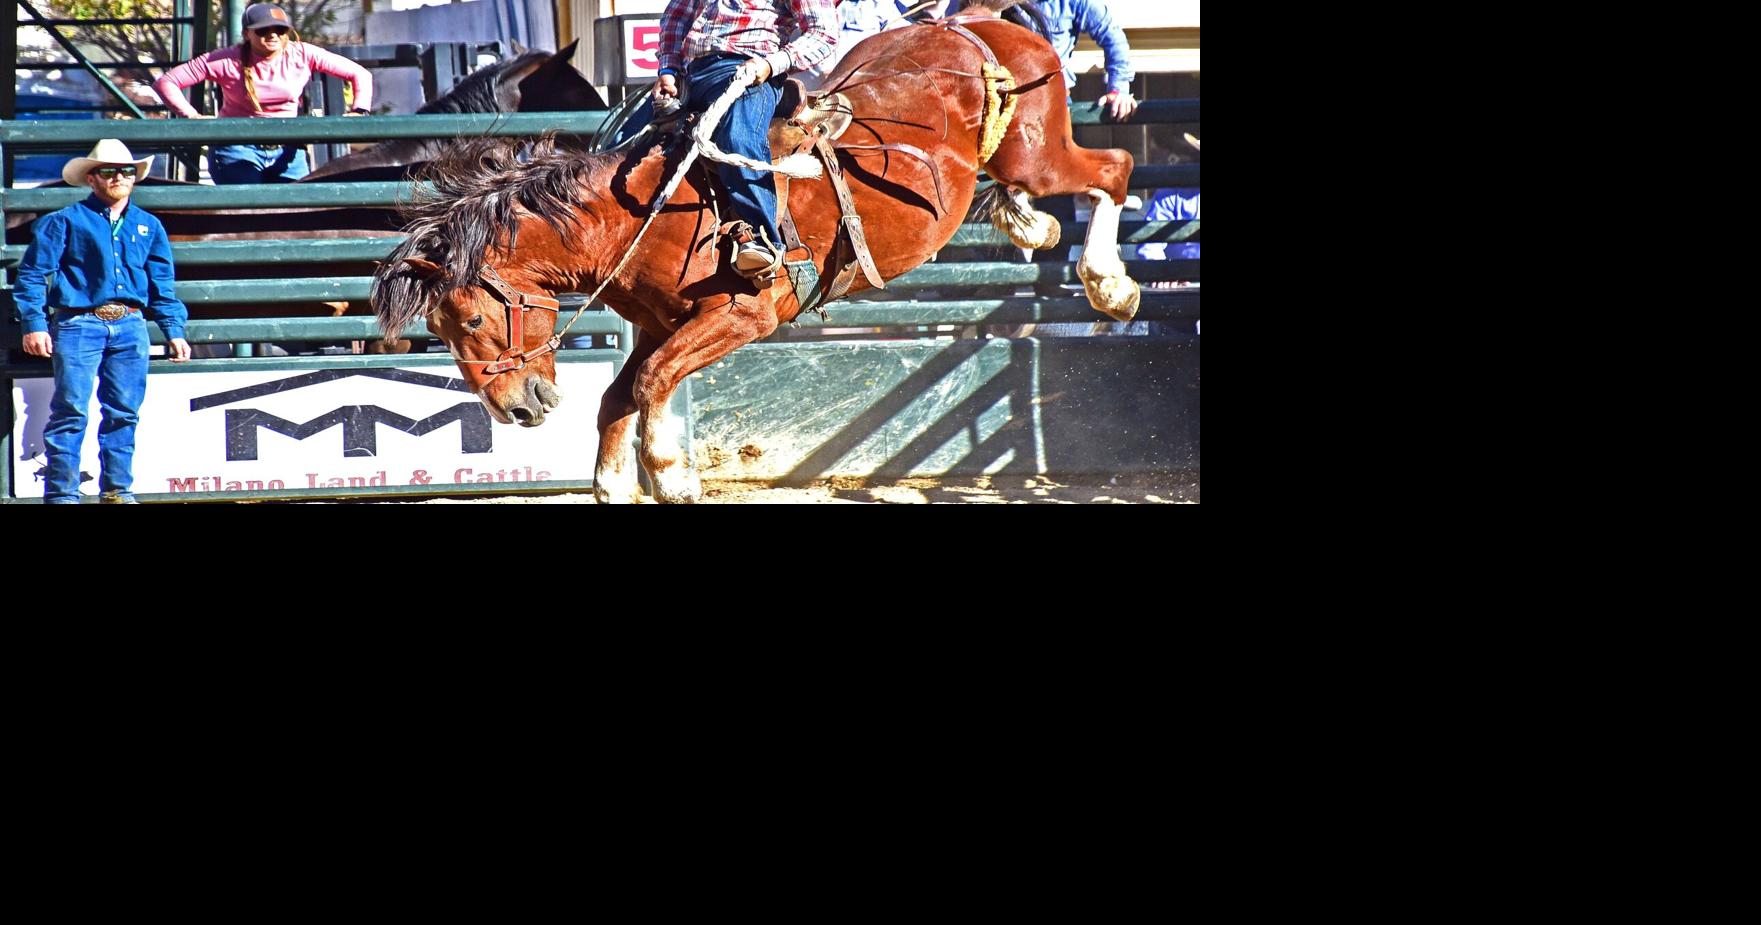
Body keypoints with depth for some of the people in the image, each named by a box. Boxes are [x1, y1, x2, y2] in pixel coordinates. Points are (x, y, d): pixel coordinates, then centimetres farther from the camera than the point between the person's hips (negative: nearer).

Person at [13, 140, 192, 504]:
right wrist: (34, 324, -8)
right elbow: (33, 274, 1)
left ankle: (117, 490, 12)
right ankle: (61, 494, -9)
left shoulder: (148, 226, 17)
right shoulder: (67, 221, 3)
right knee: (71, 410, -9)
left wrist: (174, 332, 16)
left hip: (130, 327, 4)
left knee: (124, 412, 4)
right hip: (80, 324, -4)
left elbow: (162, 285, 22)